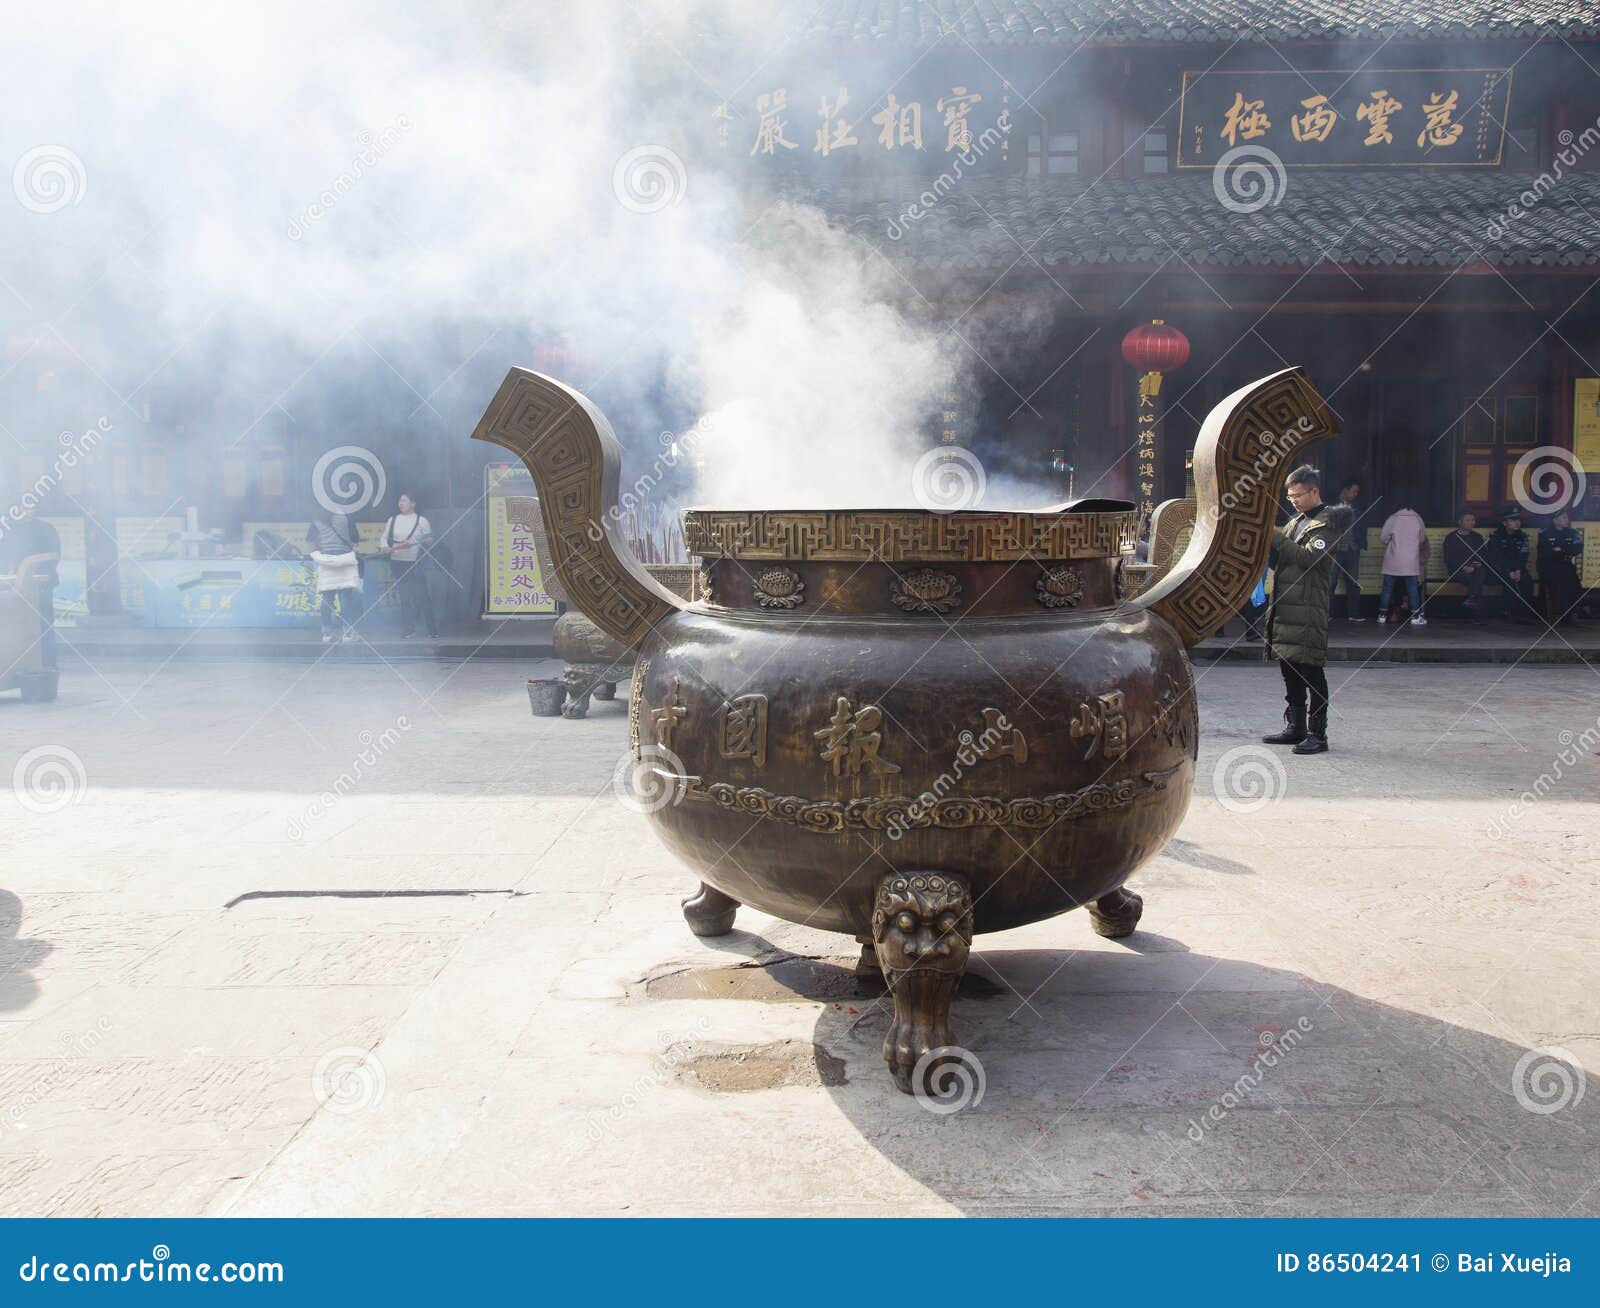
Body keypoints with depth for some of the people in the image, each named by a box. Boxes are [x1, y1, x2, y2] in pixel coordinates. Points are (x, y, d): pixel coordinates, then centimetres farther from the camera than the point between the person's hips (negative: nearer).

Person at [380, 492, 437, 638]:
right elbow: (384, 537, 9)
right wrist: (384, 547, -11)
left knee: (421, 595, -6)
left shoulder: (421, 520, 1)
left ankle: (432, 629, 1)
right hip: (399, 562, 3)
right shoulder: (392, 520, 10)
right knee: (405, 596, 7)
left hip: (416, 562, -3)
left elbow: (429, 540, 1)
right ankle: (409, 628, 15)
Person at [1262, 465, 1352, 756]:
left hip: (1309, 609, -8)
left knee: (1311, 671, -8)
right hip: (1285, 606, 8)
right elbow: (1278, 560, 20)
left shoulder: (1328, 522, -5)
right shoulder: (1296, 522, 20)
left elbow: (1310, 557, -18)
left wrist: (1275, 537, -16)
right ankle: (1295, 727, 20)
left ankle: (1318, 734, -5)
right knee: (1289, 670, 12)